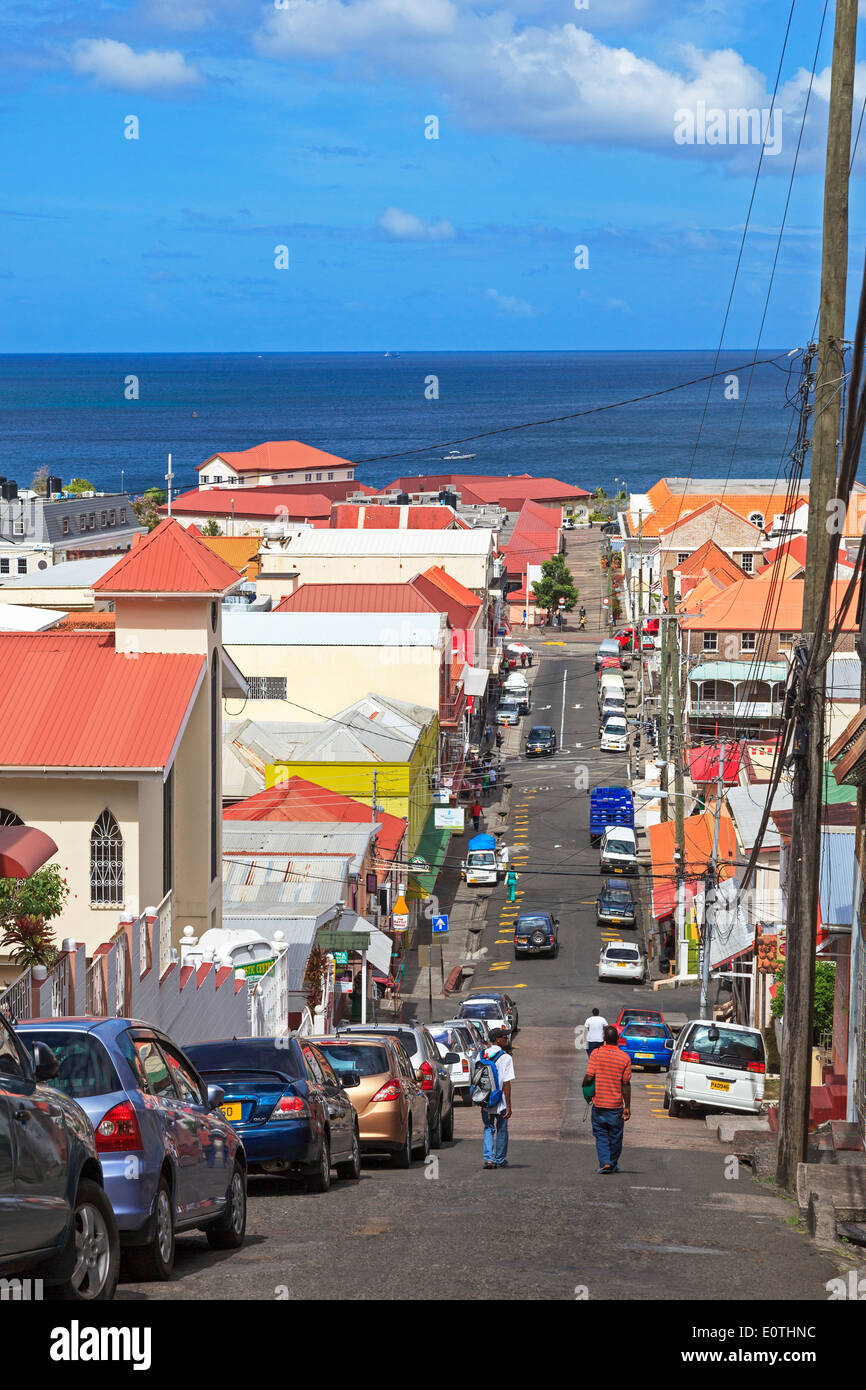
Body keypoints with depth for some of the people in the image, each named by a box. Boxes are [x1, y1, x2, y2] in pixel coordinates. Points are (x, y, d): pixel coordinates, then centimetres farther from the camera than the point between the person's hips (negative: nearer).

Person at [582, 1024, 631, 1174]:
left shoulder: (596, 1053, -8)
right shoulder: (625, 1057, -6)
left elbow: (589, 1077, -12)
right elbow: (626, 1084, -5)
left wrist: (584, 1086, 12)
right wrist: (627, 1107, 0)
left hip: (599, 1104, -1)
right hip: (616, 1105, 1)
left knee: (601, 1135, 8)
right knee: (615, 1137, 15)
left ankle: (605, 1162, -6)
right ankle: (613, 1164, 24)